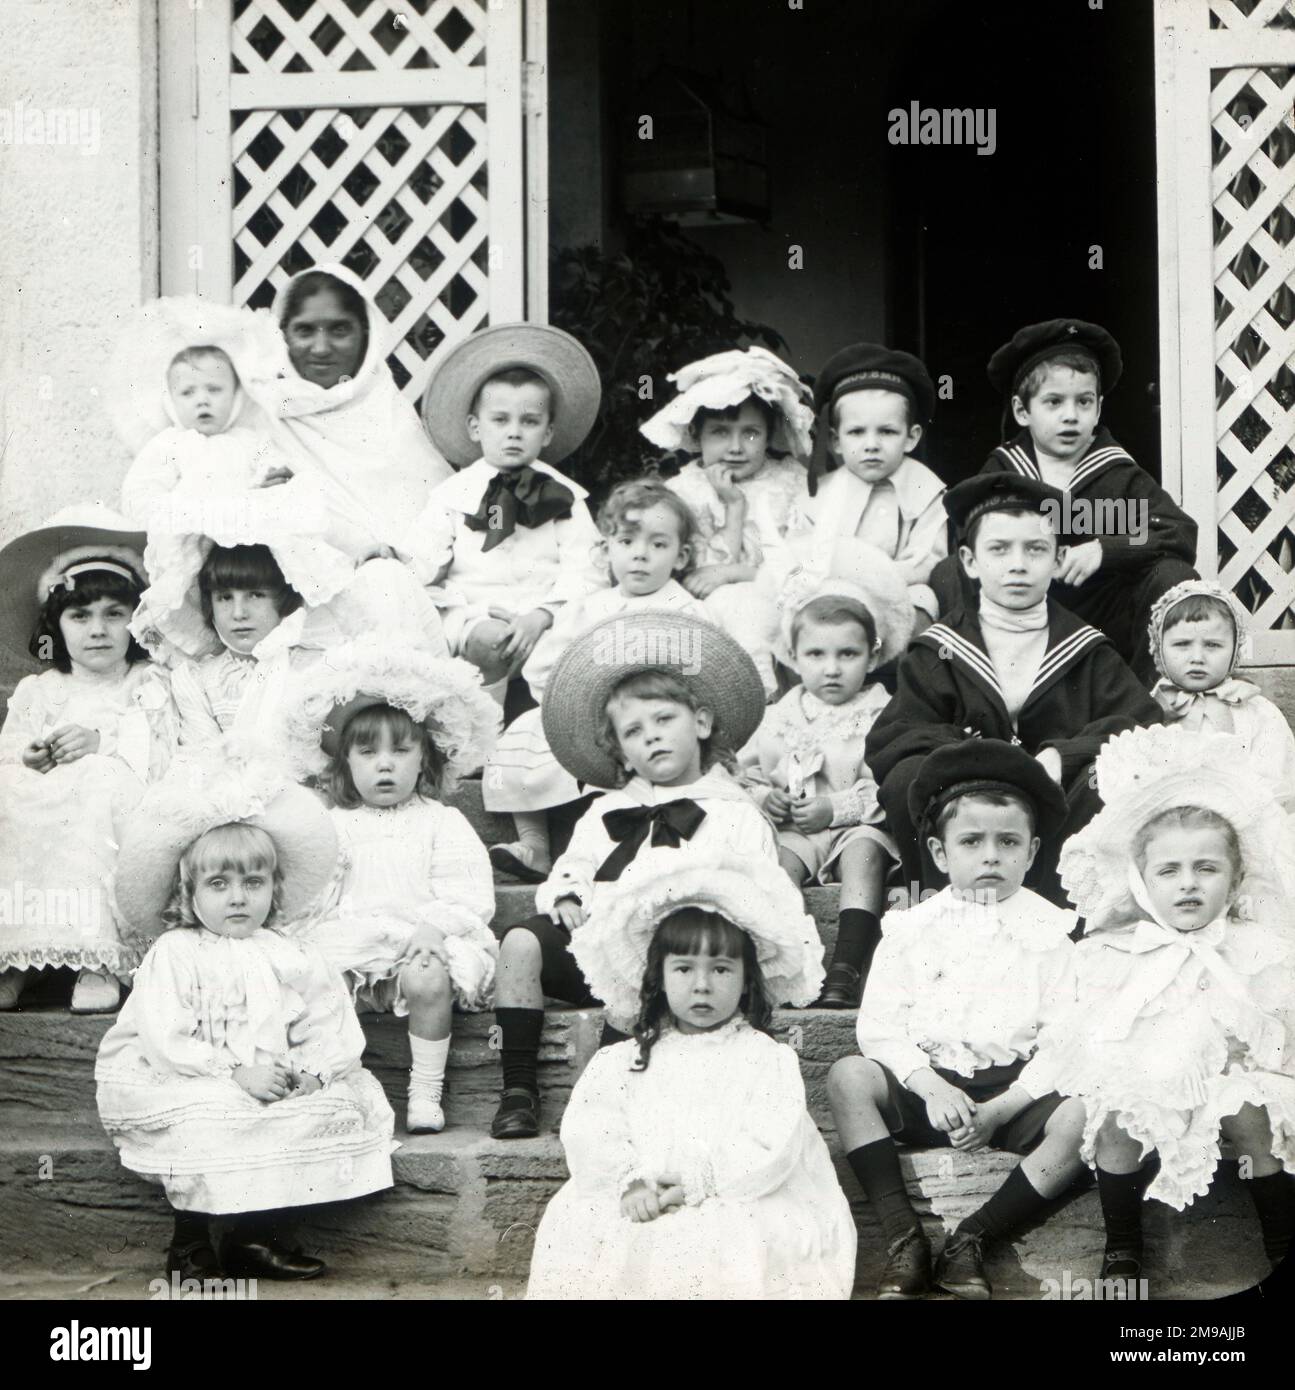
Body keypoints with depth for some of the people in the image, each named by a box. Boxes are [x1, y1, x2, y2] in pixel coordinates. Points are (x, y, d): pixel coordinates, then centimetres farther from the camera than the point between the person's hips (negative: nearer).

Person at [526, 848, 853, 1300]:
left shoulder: (768, 1060, 4)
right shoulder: (624, 1062, 14)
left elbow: (770, 1151, -8)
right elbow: (587, 1133, 3)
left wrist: (695, 1186, -15)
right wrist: (629, 1183, -14)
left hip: (739, 1208, -3)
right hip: (639, 1209, 3)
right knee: (572, 1233, -22)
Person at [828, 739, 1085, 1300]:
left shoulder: (1052, 932, 3)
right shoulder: (911, 929, 7)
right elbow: (880, 1027, 1)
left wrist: (1000, 1109, -16)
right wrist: (933, 1089, -16)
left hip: (1015, 1091, -1)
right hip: (926, 1085, 1)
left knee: (1080, 1117, -30)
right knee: (848, 1077, -24)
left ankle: (971, 1239, -24)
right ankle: (903, 1237, -27)